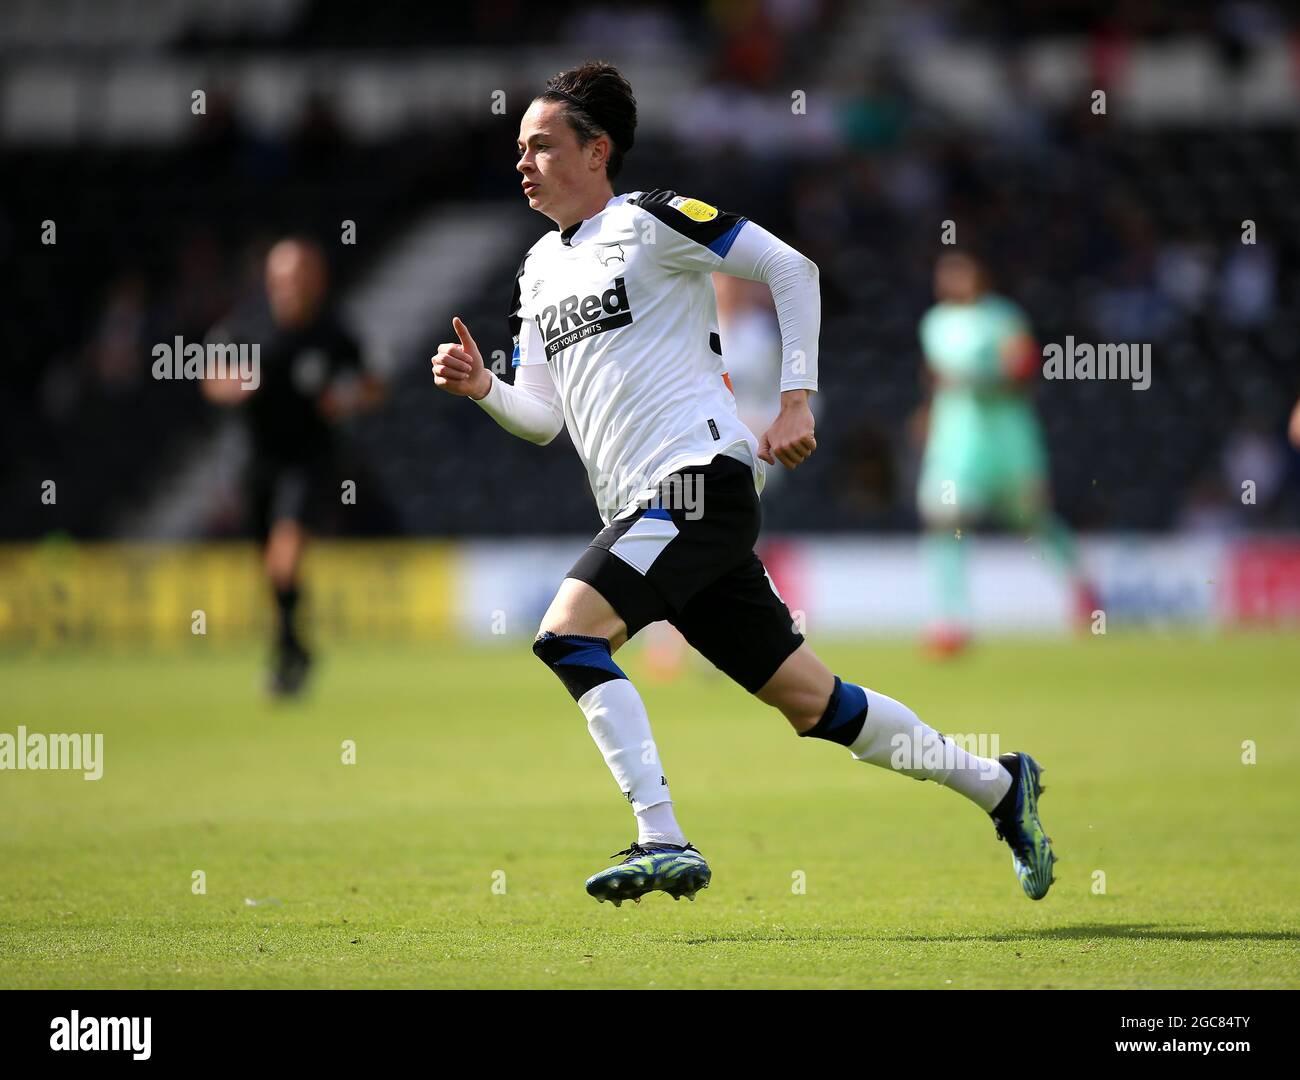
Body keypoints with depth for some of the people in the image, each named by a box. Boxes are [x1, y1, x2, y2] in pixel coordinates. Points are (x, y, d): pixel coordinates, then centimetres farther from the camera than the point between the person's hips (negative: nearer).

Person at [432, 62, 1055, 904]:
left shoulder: (652, 221, -3)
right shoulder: (538, 270, 19)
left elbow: (793, 268, -3)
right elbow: (543, 418, 19)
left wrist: (795, 400, -7)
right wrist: (483, 388, -1)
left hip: (701, 478, -8)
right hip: (643, 511, 8)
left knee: (568, 631, -23)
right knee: (811, 702, 8)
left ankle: (665, 842, -25)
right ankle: (999, 785, 20)